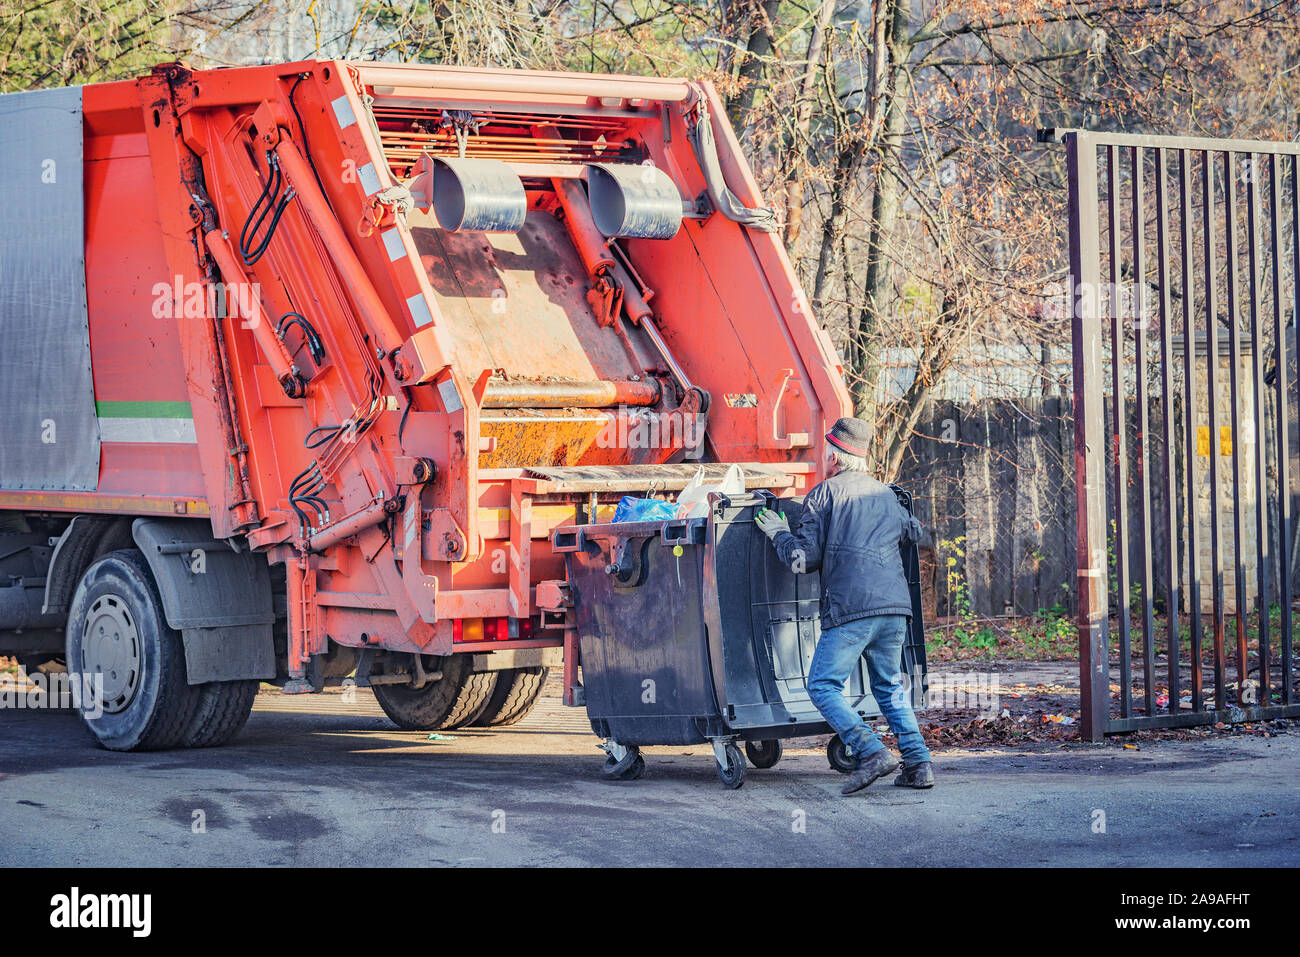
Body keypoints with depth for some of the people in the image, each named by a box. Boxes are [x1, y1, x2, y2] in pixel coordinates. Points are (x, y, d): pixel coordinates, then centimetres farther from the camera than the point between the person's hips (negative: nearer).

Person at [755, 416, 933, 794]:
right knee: (889, 685, 20)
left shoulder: (825, 493, 1)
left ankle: (872, 752, -16)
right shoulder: (885, 493, 19)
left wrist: (778, 534, 15)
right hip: (896, 607, 6)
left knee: (823, 686, 1)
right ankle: (918, 764, 10)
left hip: (850, 609, -6)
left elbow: (804, 558, -2)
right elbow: (914, 531, 38)